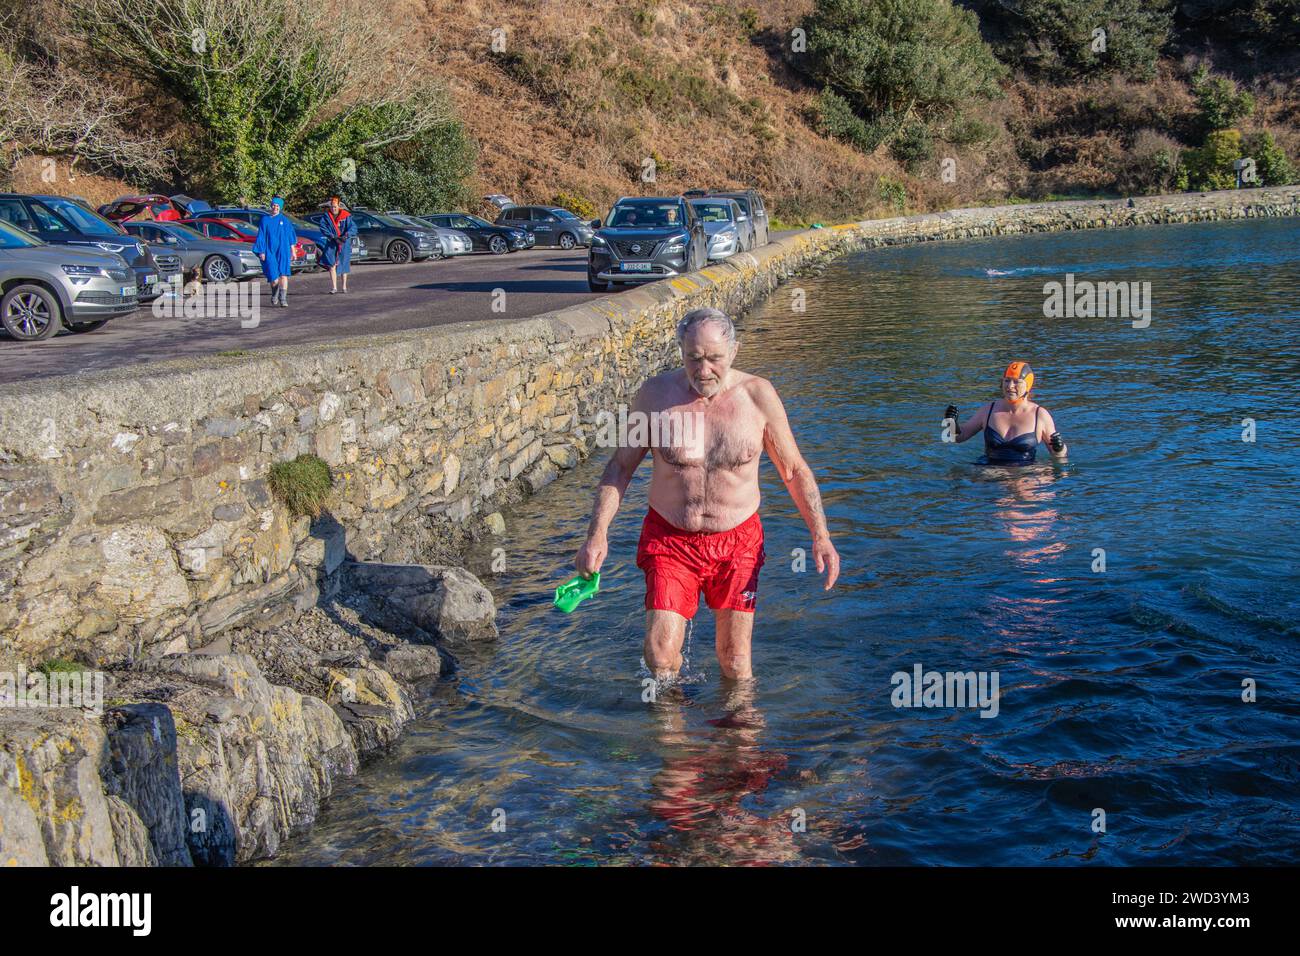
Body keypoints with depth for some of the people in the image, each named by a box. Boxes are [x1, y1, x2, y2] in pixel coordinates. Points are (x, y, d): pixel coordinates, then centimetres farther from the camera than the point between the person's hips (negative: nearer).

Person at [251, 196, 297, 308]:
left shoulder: (284, 220, 8)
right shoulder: (265, 220, 6)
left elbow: (290, 236, 11)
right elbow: (261, 237, 6)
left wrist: (292, 251, 8)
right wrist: (261, 252, -1)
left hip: (283, 251, 0)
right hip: (270, 252, 0)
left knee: (283, 275, -13)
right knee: (274, 277, -5)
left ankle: (283, 299, -14)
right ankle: (274, 295, 24)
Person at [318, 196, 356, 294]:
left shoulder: (346, 216, -4)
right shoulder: (327, 216, -1)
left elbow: (353, 227, -12)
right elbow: (323, 228, -9)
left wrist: (346, 236, -29)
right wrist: (333, 237, -21)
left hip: (344, 244, 0)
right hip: (331, 244, 0)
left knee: (344, 264, 12)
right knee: (331, 265, -12)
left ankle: (344, 286, 27)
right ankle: (334, 287, -11)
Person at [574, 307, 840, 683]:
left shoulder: (758, 395, -8)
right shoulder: (655, 394, -8)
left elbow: (794, 469, 2)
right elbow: (620, 466, 3)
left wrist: (820, 536, -5)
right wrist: (597, 535, -7)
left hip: (738, 542, 0)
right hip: (670, 539, 0)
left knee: (736, 665, 6)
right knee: (660, 659, -8)